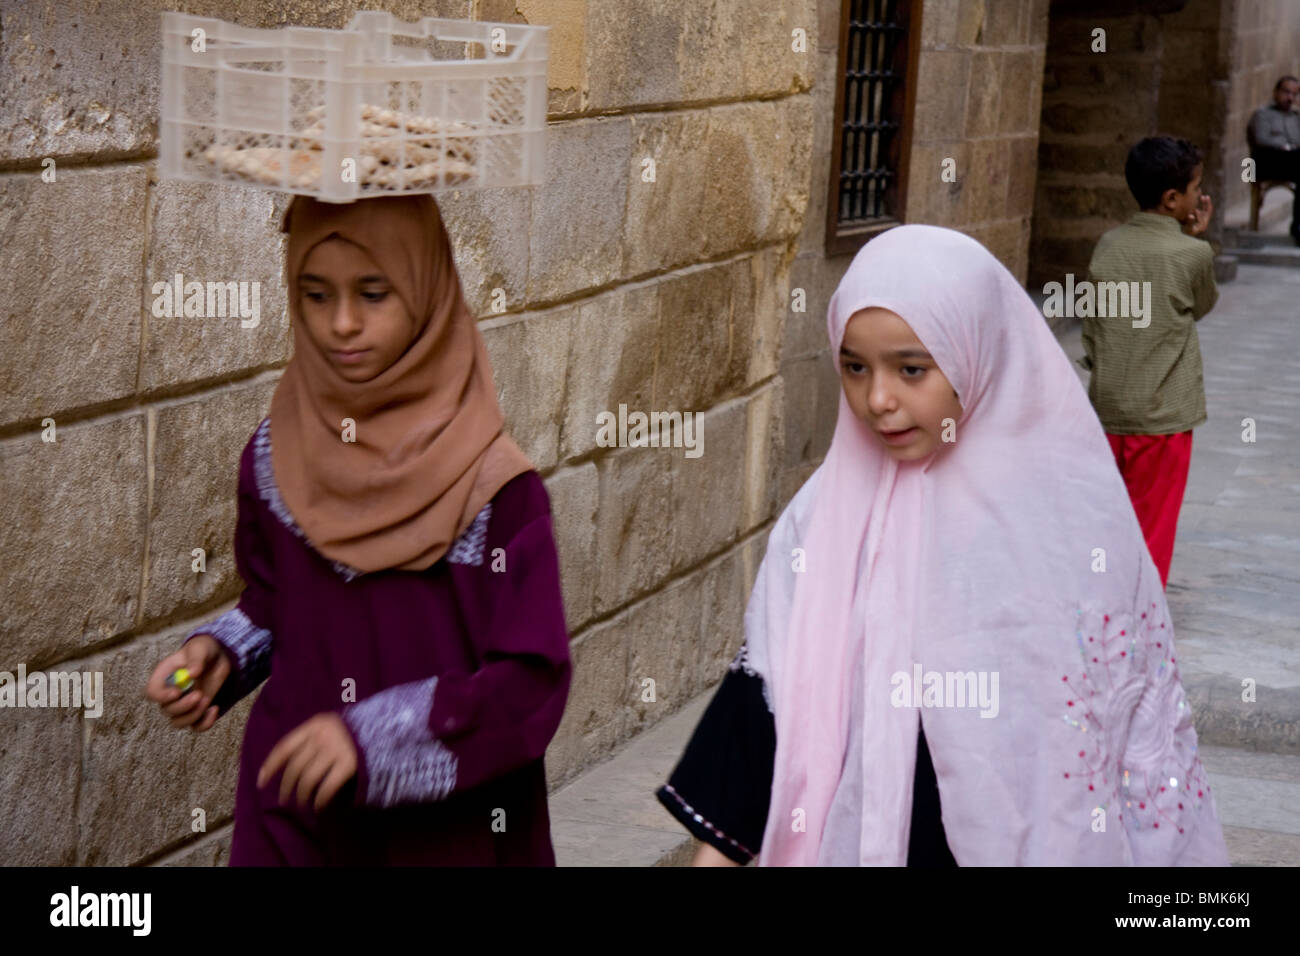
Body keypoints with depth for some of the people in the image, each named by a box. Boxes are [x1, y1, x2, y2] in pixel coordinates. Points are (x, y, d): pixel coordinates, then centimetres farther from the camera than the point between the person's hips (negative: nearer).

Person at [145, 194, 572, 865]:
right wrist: (221, 656, -8)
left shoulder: (493, 487, -16)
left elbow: (533, 679, -17)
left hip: (450, 829, -3)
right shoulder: (274, 458, -4)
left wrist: (373, 735, -27)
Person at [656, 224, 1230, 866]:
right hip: (855, 839, 2)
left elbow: (1139, 724, -7)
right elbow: (769, 689, -1)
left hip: (1036, 843, -2)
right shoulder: (830, 513, -6)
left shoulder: (1073, 517, -13)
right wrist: (715, 853, -2)